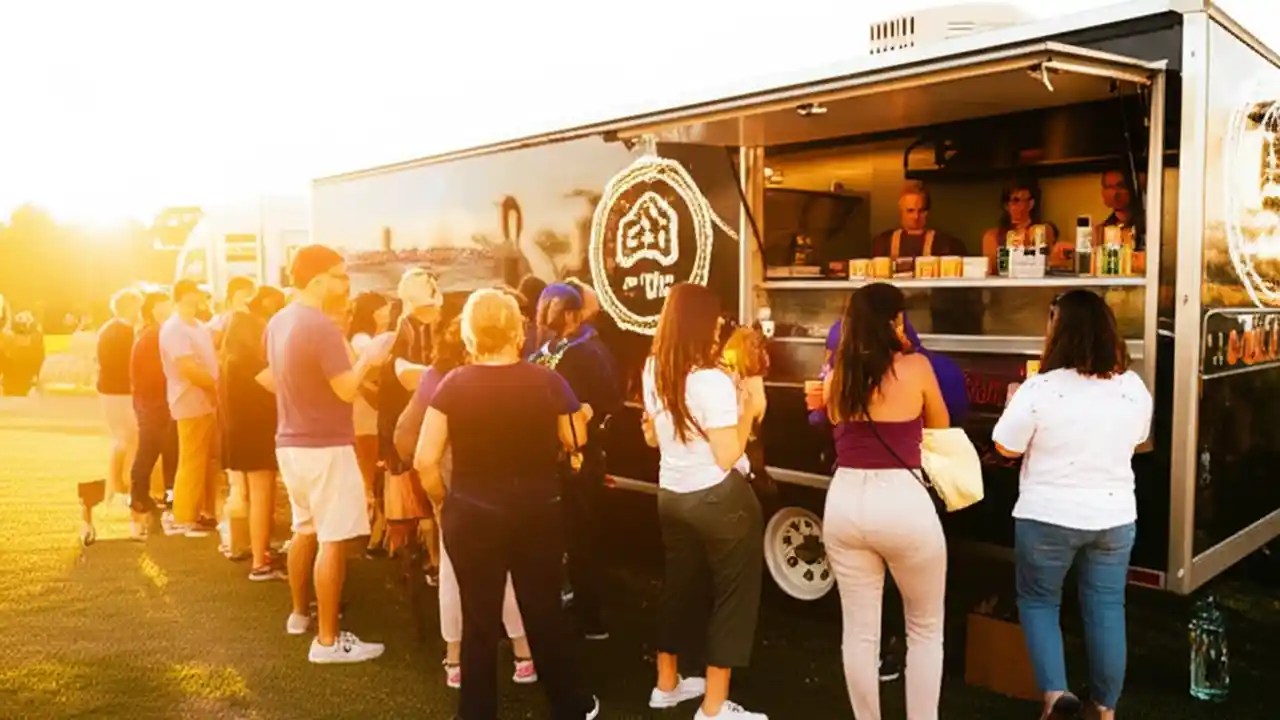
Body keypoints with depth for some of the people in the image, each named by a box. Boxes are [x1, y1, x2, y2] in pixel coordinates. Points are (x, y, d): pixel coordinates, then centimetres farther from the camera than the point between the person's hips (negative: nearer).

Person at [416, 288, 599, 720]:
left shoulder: (453, 385, -10)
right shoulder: (548, 382, -9)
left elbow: (425, 461, -12)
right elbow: (575, 444, 2)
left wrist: (442, 501, 4)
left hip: (473, 514, -1)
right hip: (539, 511, 1)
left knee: (479, 619, 12)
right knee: (545, 611, 16)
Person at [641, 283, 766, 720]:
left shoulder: (653, 372, 2)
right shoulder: (711, 380, -21)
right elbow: (727, 457, -22)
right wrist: (748, 411, -12)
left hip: (672, 495, 8)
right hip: (719, 499, -7)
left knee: (679, 586, 21)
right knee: (733, 595, 6)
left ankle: (667, 684, 36)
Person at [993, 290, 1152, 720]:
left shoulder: (1040, 388, -19)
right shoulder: (1134, 387, -2)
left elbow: (1007, 448, -8)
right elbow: (1138, 440, 14)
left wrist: (1017, 403, 7)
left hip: (1049, 517, -4)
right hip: (1115, 515, 4)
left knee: (1038, 600, 14)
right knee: (1106, 607, 14)